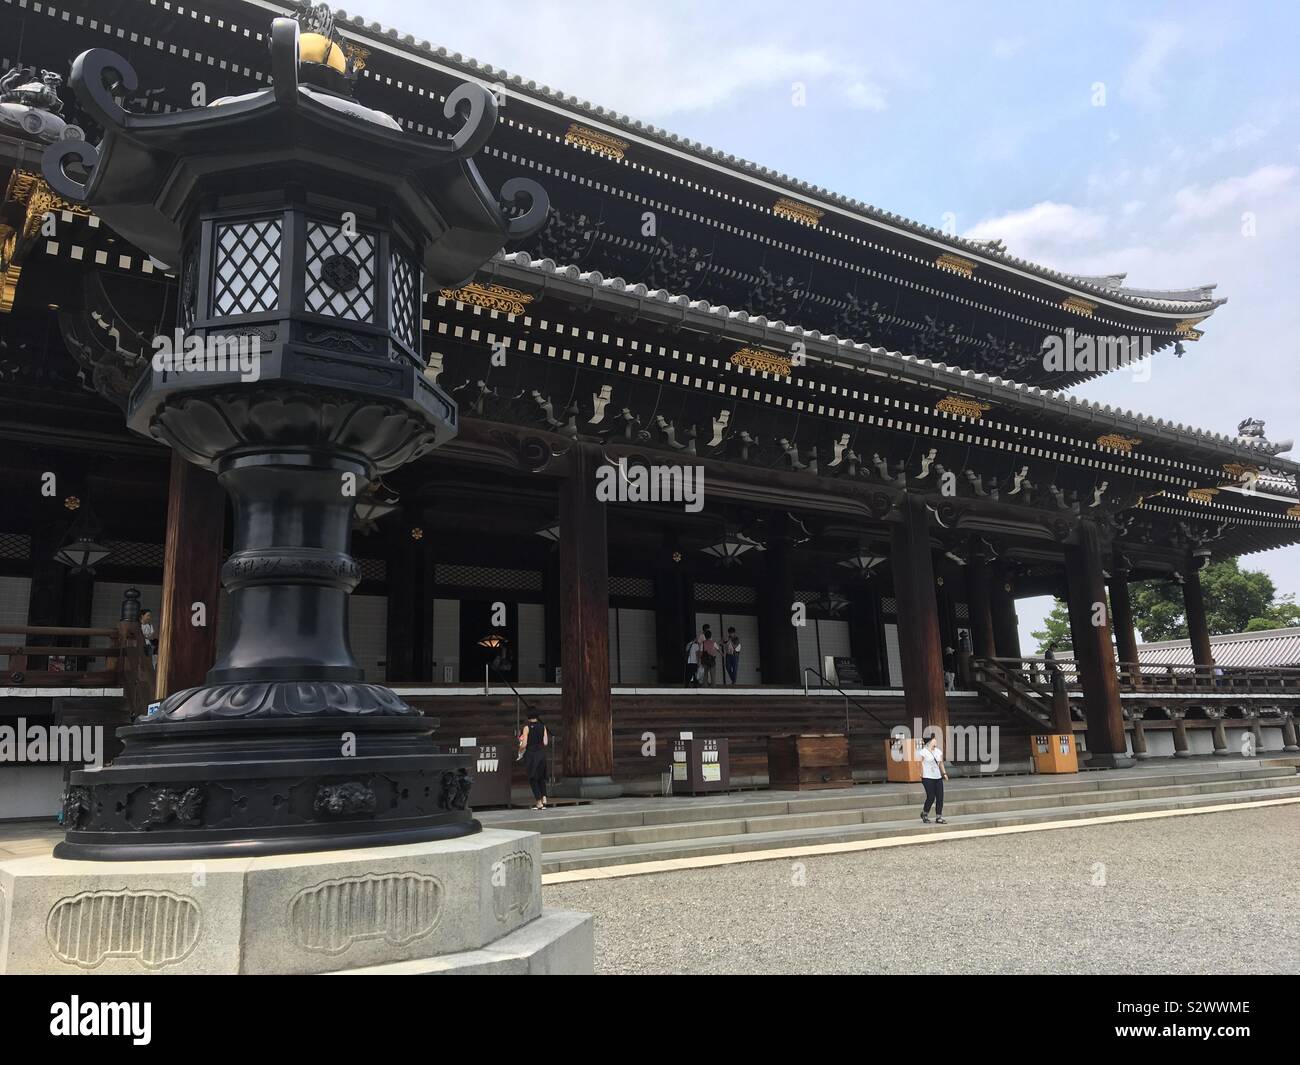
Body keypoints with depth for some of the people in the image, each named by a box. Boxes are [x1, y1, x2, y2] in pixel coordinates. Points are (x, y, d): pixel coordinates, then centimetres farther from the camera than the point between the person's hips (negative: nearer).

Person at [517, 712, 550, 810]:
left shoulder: (527, 728, -7)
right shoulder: (543, 727, 4)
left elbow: (524, 744, -10)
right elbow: (545, 743, 1)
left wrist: (520, 751, 9)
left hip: (530, 754, -3)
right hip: (541, 753, 4)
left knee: (533, 778, 5)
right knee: (541, 777, 19)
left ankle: (539, 802, 0)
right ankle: (544, 798, 2)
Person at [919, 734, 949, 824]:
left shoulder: (939, 751, 12)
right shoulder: (924, 751, -6)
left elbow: (941, 763, 19)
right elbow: (922, 764, -6)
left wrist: (944, 773, 11)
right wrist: (922, 776, -9)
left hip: (938, 777, 6)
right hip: (928, 778, -6)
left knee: (940, 798, 1)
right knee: (931, 798, -6)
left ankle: (938, 817, 9)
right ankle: (925, 814, 17)